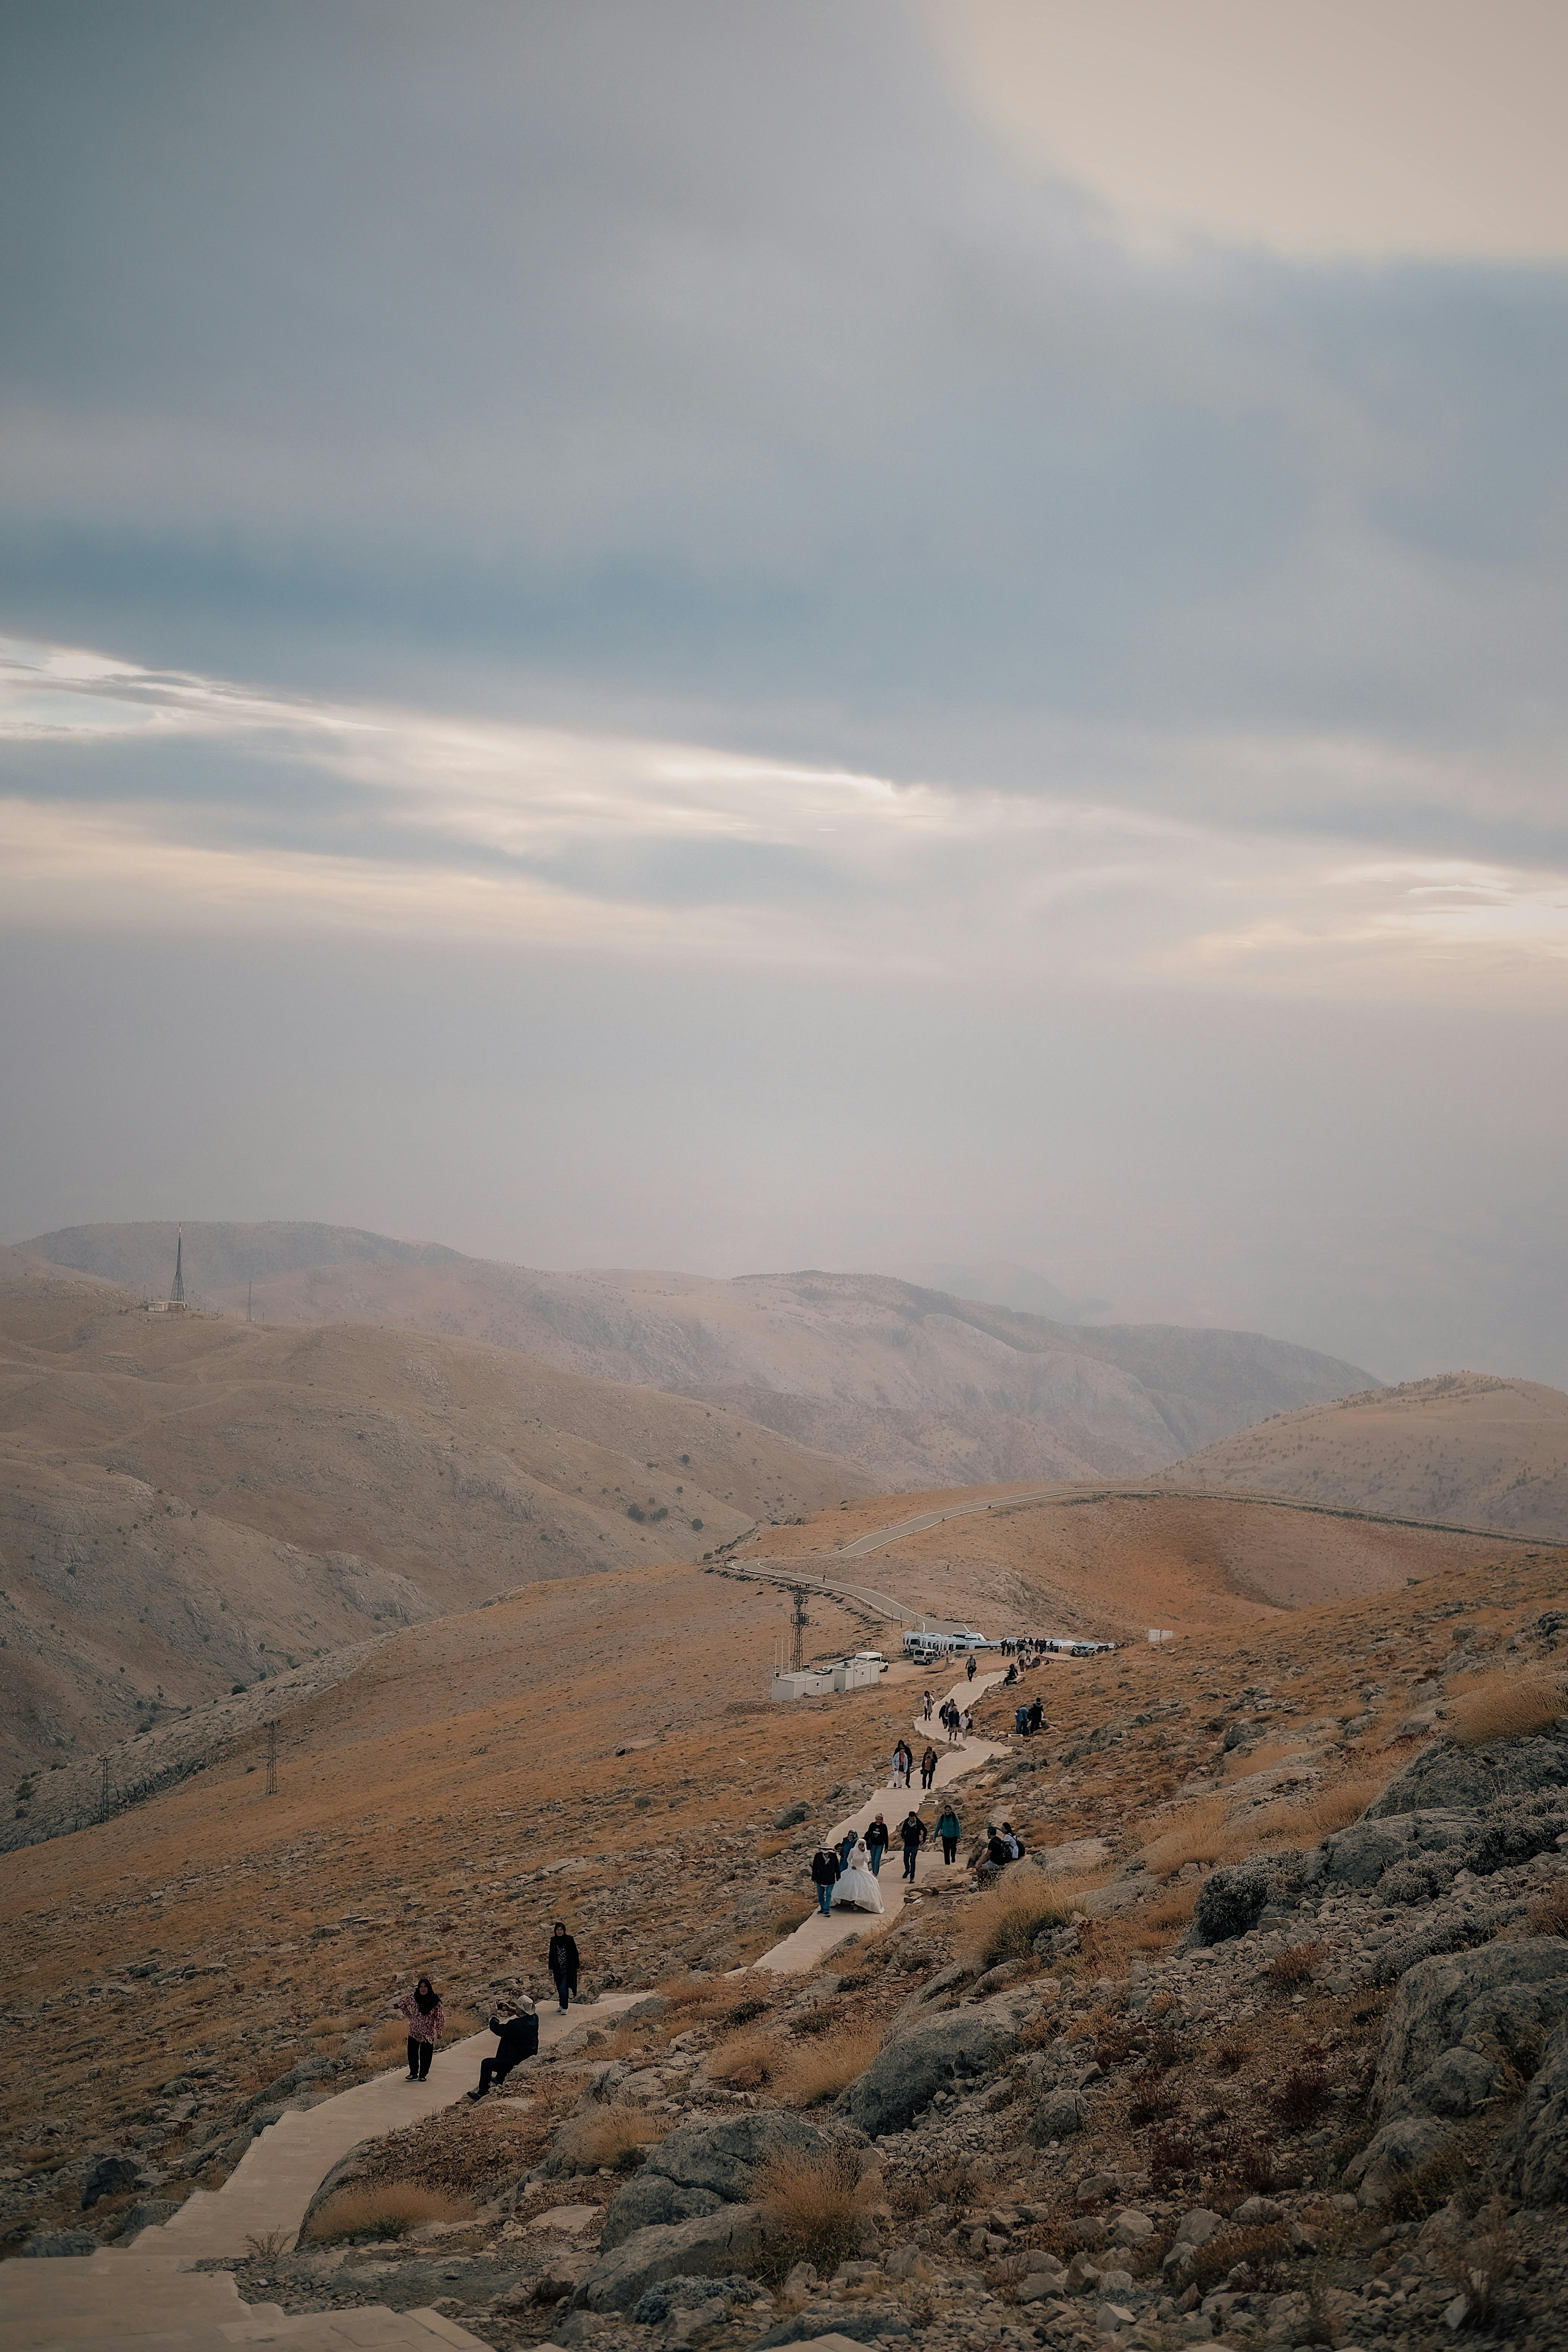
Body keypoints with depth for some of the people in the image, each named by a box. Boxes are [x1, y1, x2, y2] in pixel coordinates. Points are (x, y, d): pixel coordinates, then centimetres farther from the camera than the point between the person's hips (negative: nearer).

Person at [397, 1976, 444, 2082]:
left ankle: (423, 2074, 17)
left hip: (429, 2032, -1)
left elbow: (440, 2016, -2)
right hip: (414, 2031, 1)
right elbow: (402, 2004, 12)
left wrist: (439, 2031, -2)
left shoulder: (435, 2000, -9)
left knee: (426, 2054, 3)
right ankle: (414, 2073, 17)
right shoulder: (413, 1998, -6)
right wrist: (411, 2016, 10)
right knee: (412, 2053, 2)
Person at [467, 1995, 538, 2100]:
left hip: (516, 2063, -8)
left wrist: (493, 2016, -1)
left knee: (486, 2064, 10)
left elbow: (497, 2028, -20)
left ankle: (482, 2094, 21)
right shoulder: (534, 2018, -9)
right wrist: (512, 2010, 10)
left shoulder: (515, 2025, -33)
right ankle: (499, 2079, 53)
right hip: (530, 2059, 8)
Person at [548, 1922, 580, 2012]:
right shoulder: (553, 1940, 2)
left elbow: (575, 1953, -3)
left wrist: (577, 1967, -4)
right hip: (558, 1969, 4)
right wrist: (551, 1968, 5)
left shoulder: (570, 1940, -8)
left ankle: (565, 2007, -2)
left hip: (568, 1968, -4)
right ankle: (563, 2005, 27)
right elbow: (551, 1954, 7)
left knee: (563, 1987, -11)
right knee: (560, 1988, 11)